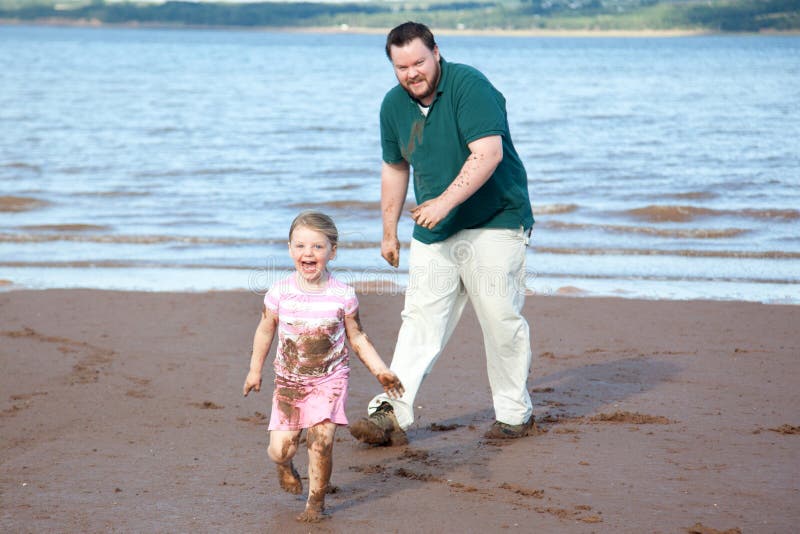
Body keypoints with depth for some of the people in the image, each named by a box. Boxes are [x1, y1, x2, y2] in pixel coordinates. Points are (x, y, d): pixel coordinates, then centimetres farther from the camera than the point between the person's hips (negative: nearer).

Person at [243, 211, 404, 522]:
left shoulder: (343, 296, -12)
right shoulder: (279, 293, -11)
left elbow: (357, 338, 0)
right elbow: (265, 331, 5)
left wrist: (381, 371, -5)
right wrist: (255, 371, 10)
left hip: (330, 379, -1)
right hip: (289, 380, 1)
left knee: (321, 438, -17)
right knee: (281, 447, -2)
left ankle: (316, 502, 2)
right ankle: (284, 465, 37)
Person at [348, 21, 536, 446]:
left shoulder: (469, 87, -16)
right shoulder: (394, 105, 6)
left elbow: (488, 153, -26)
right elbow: (395, 168, 19)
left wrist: (445, 201, -32)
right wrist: (389, 231, 20)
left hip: (493, 224, -6)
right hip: (434, 232, 6)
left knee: (501, 319, -3)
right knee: (420, 318, -1)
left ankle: (515, 415, 11)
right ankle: (392, 413, -6)